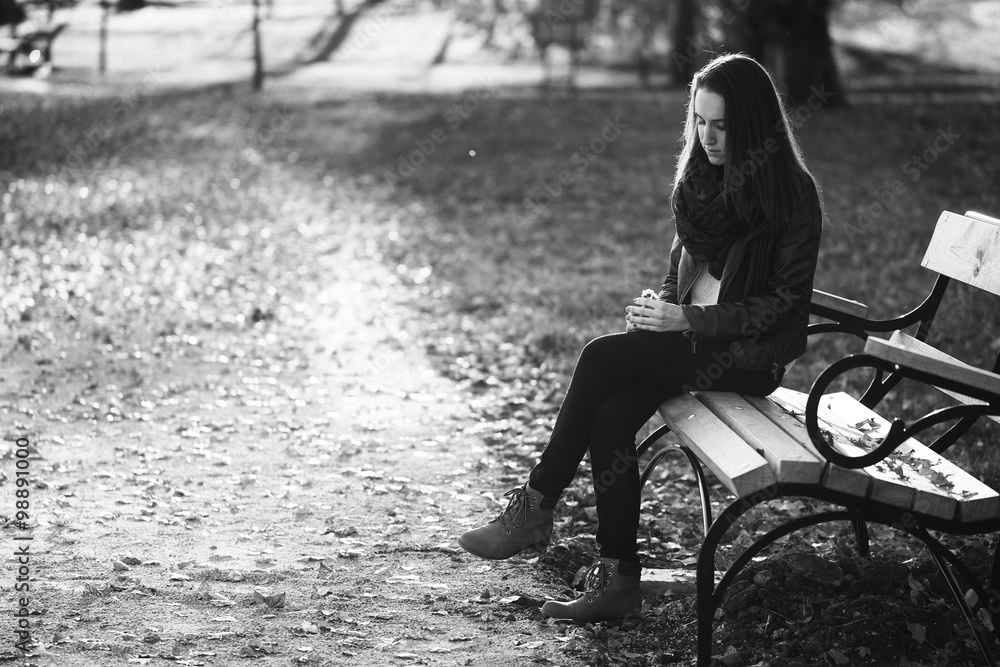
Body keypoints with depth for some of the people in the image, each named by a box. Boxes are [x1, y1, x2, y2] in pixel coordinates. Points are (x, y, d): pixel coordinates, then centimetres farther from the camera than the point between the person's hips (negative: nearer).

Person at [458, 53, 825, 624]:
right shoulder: (702, 176, 10)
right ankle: (618, 581, -17)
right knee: (610, 414, -22)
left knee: (602, 357, -24)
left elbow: (785, 302, -14)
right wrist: (660, 307, 0)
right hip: (689, 337, 6)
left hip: (751, 353, -6)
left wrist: (687, 320, -18)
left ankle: (535, 509, -11)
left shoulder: (791, 192, -12)